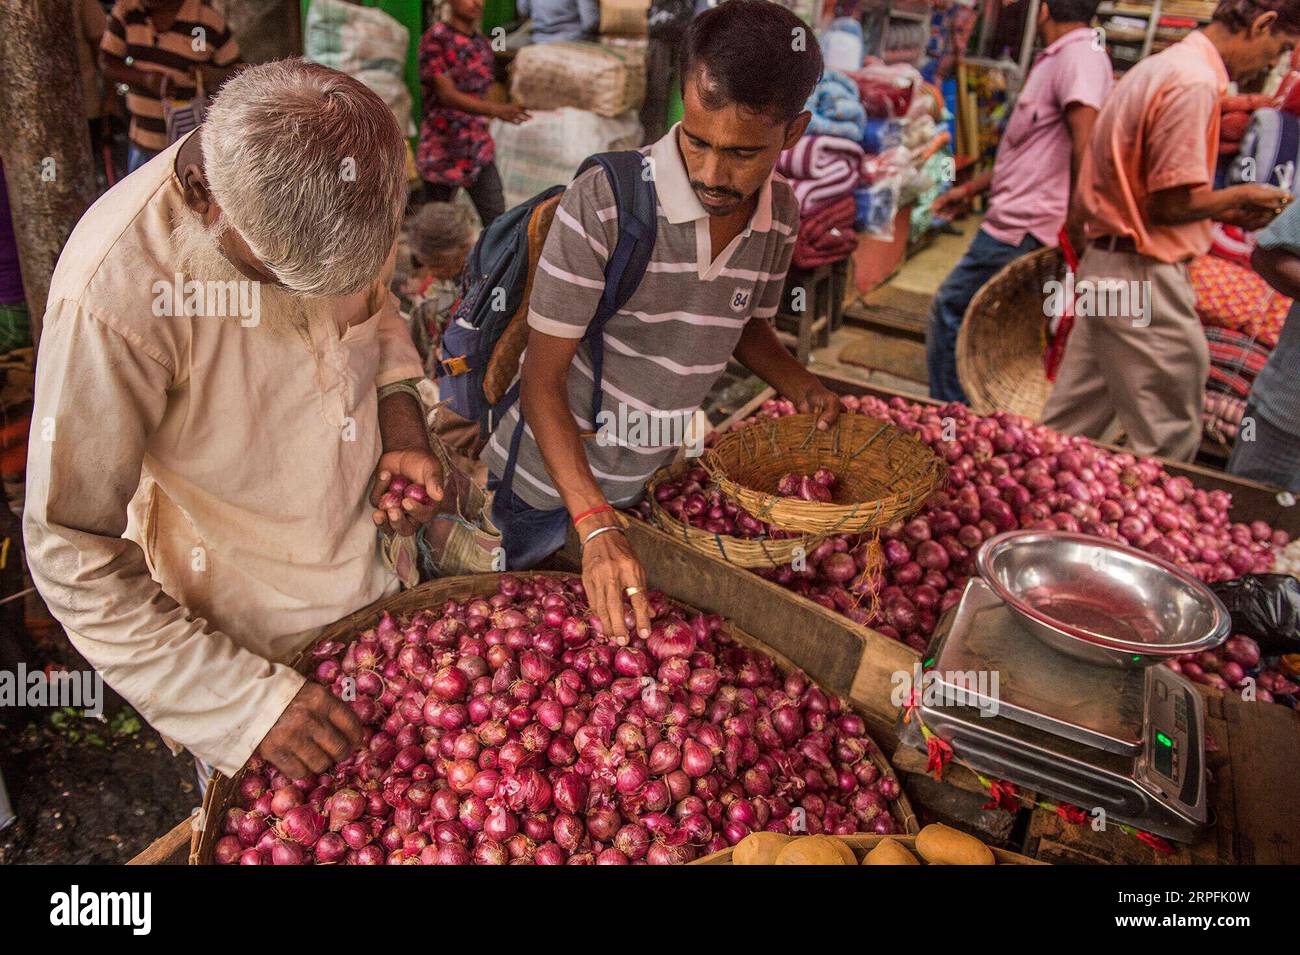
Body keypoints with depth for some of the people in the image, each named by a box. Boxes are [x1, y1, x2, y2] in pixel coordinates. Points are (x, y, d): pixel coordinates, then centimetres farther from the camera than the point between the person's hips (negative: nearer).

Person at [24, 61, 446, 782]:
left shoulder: (324, 197, -16)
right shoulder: (114, 295, -34)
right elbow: (75, 559, -25)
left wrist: (403, 429, -11)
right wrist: (250, 700, -28)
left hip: (378, 560, 5)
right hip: (249, 633, -5)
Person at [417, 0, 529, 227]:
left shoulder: (483, 45, 12)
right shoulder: (436, 38, -8)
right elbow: (446, 95, -18)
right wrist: (496, 109, -32)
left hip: (478, 150, 5)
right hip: (442, 149, -5)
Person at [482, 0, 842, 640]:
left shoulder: (782, 216, -9)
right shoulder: (603, 203, -28)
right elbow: (542, 378, -25)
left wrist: (800, 384, -10)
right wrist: (596, 527, -35)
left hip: (646, 485, 5)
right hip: (544, 482, -4)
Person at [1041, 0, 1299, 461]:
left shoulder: (1162, 67, 17)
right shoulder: (1195, 82, -15)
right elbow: (1171, 203, -17)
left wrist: (1223, 210, 15)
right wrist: (1240, 196, 0)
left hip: (1105, 267, 10)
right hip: (1146, 281, -10)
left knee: (1067, 429, 16)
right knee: (1168, 443, 1)